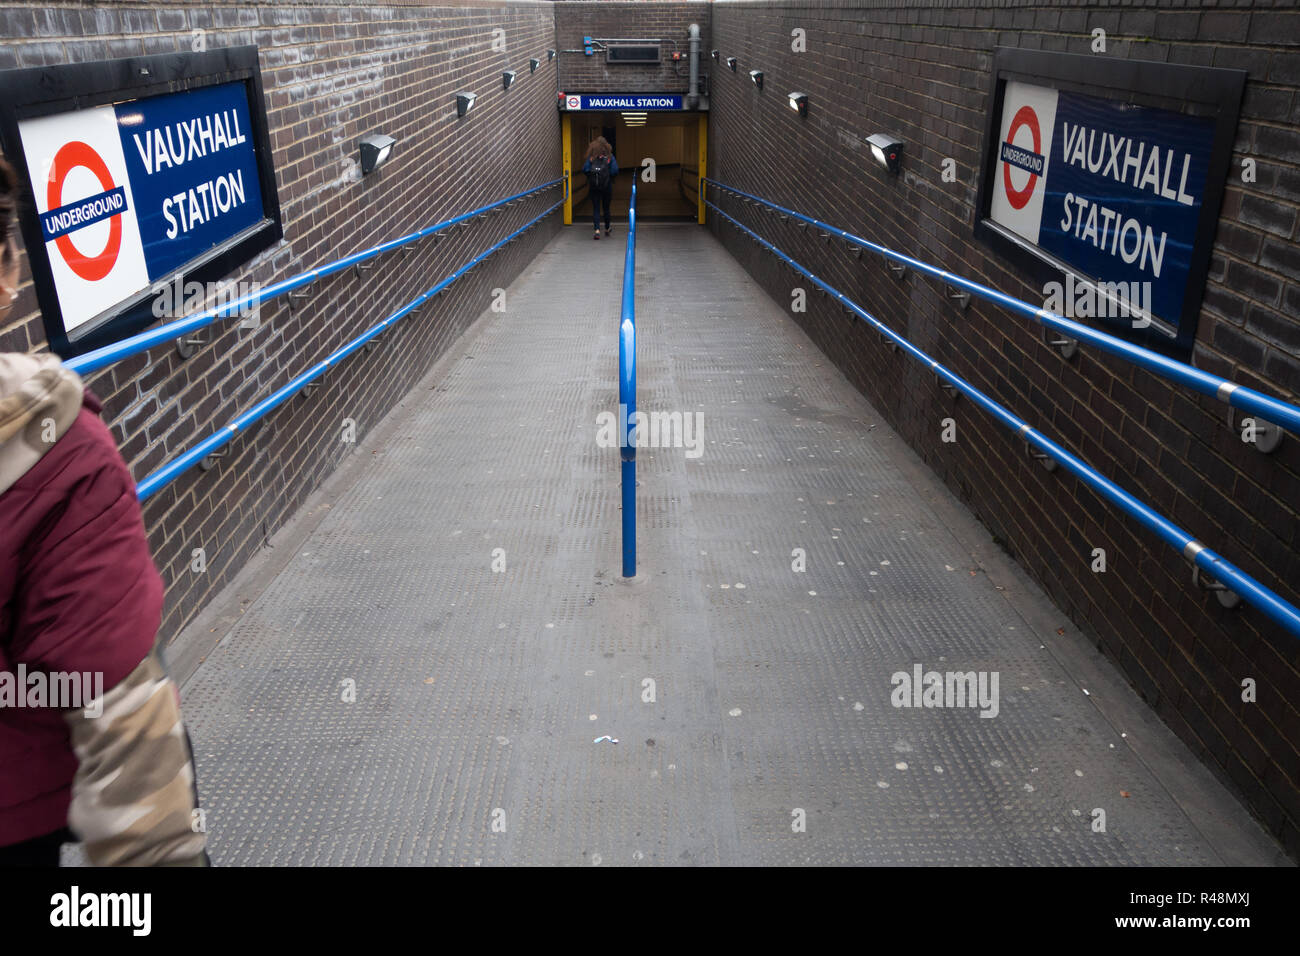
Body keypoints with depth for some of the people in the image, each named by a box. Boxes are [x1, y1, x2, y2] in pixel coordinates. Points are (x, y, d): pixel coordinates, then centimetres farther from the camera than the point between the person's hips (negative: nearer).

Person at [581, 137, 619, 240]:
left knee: (595, 208, 3)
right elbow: (615, 171, -10)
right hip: (607, 186, 0)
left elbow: (585, 169, -10)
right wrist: (609, 176, 10)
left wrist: (591, 175, 8)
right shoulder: (610, 156, -6)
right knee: (606, 208, 16)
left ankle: (597, 230, -12)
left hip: (594, 187, 0)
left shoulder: (591, 157, -5)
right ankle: (607, 229, 30)